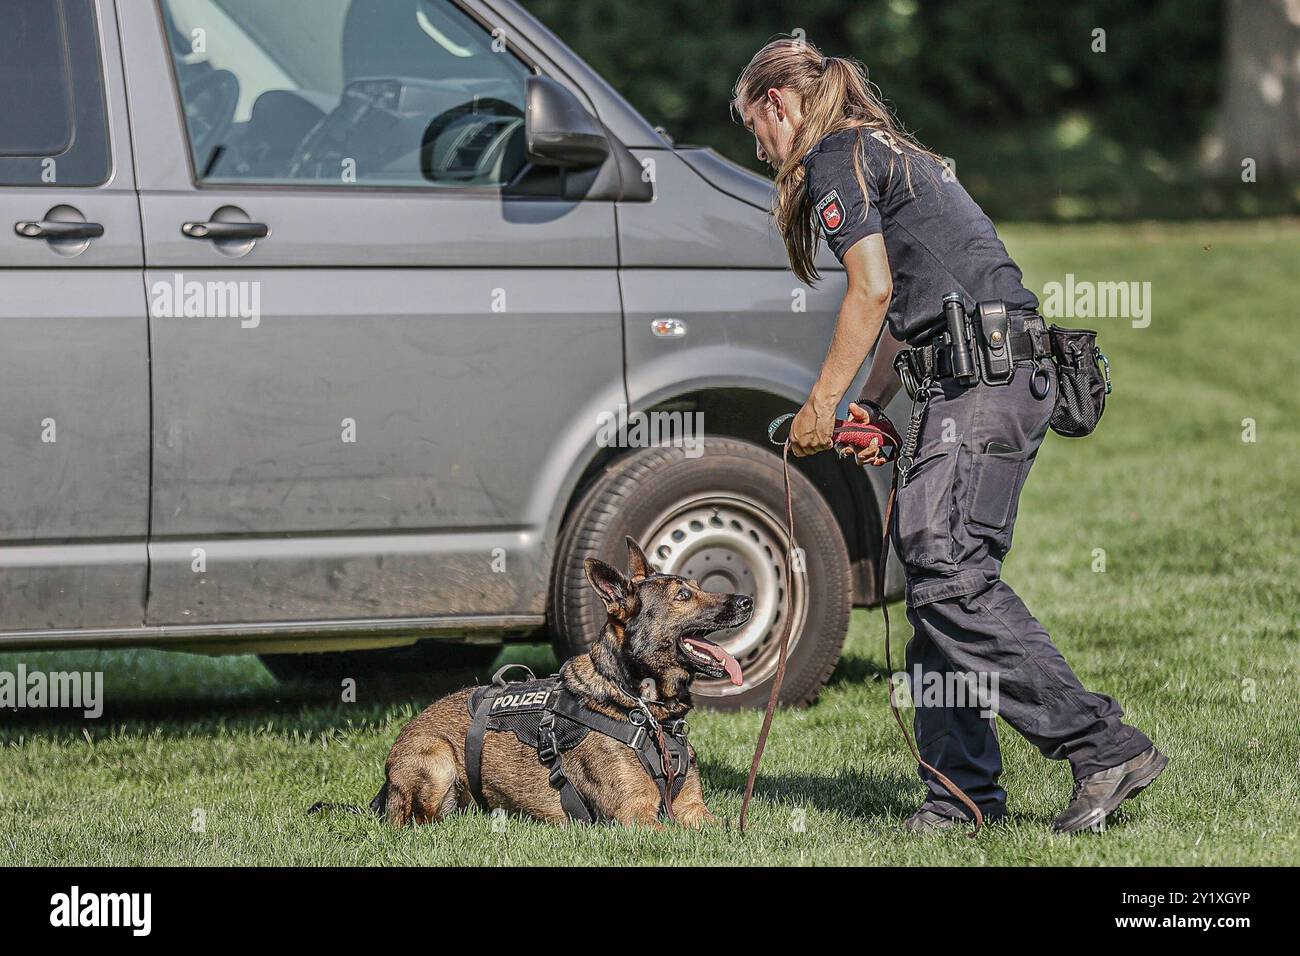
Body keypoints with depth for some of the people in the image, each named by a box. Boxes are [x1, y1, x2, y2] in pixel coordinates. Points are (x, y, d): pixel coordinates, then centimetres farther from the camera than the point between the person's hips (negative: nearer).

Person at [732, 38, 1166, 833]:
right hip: (1013, 373, 10)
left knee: (950, 573, -17)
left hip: (981, 372, -10)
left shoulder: (833, 157, 0)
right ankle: (964, 790, 5)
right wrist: (873, 403, 17)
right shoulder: (892, 153, 29)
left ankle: (1108, 748, -20)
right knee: (935, 575, 7)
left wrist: (822, 403, -3)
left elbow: (874, 289, -9)